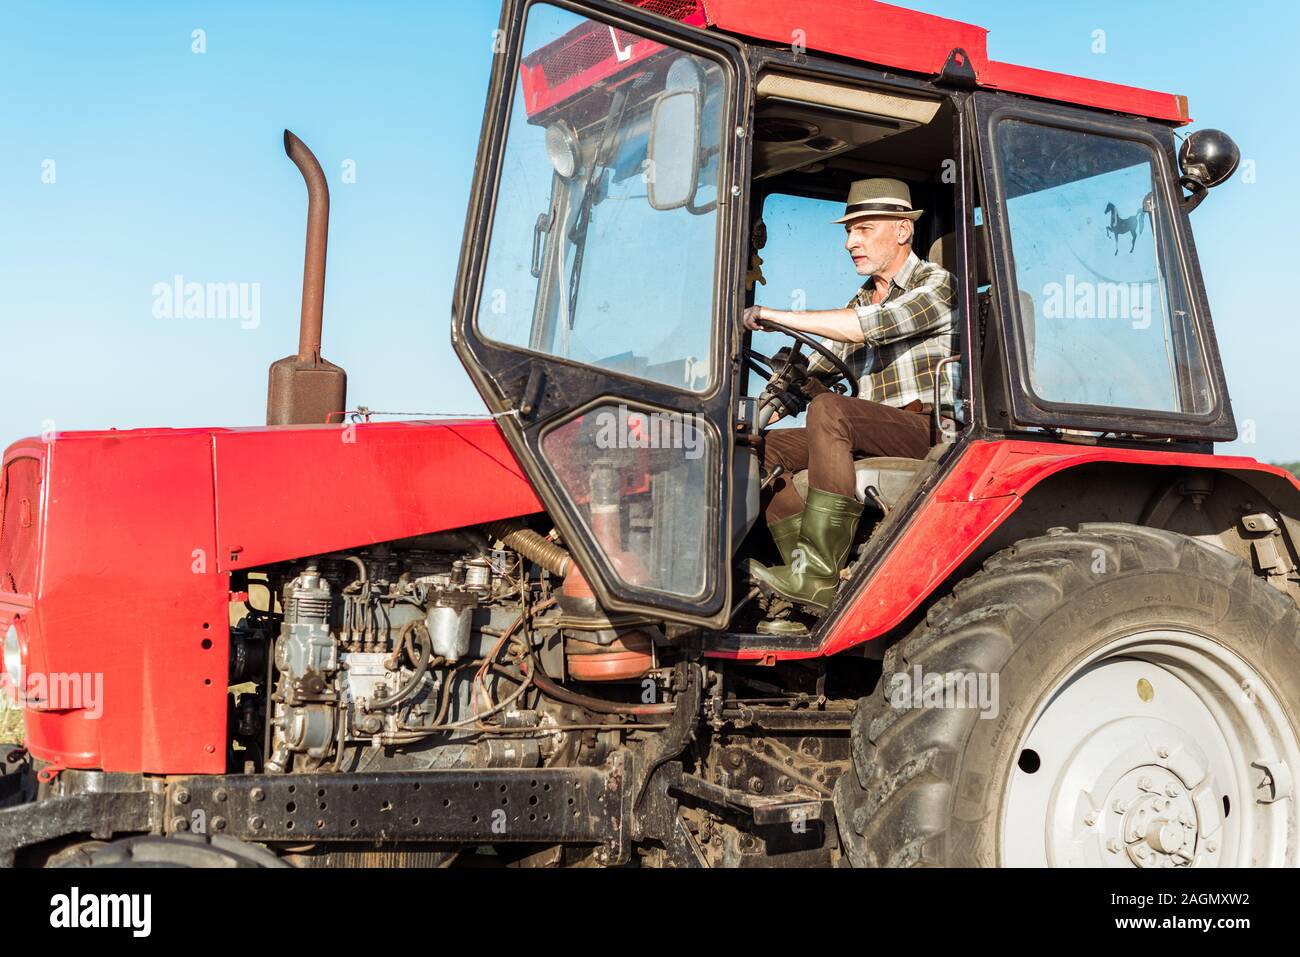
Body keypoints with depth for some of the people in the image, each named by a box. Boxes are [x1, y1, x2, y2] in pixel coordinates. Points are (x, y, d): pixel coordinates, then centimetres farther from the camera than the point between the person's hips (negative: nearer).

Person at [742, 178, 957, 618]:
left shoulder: (936, 284, -2)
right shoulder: (861, 301, 22)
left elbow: (869, 326, -20)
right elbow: (816, 373, 16)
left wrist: (773, 315, -19)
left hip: (929, 431, -8)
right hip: (872, 438, 8)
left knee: (829, 410, -33)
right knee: (766, 446, -8)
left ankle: (820, 576, -36)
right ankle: (806, 573, -19)